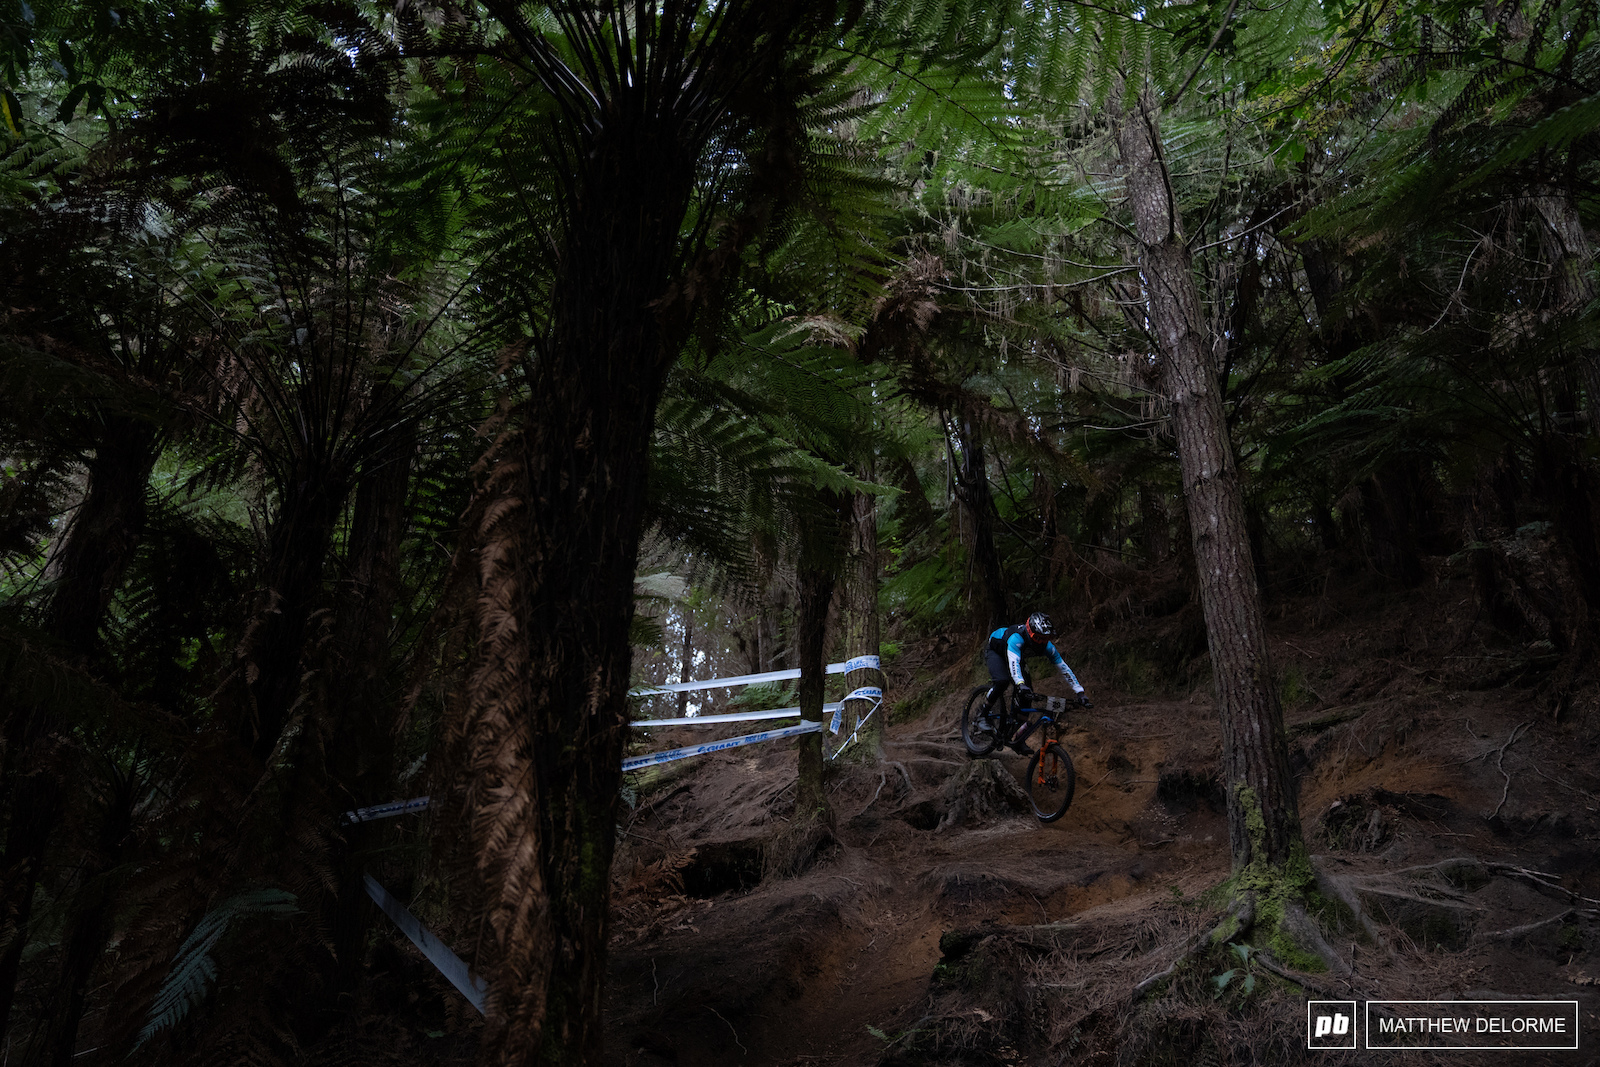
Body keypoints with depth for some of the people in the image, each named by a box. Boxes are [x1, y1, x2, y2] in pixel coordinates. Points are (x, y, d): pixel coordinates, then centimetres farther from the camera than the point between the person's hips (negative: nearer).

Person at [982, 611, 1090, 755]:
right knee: (1003, 681, -36)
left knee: (1027, 697, -10)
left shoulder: (1047, 646, -25)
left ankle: (1018, 740, -1)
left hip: (1019, 657, 6)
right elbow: (1013, 662, -55)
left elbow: (1064, 668, -21)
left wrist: (1080, 692, -27)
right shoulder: (1017, 638, -42)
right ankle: (984, 713, -10)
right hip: (994, 651, -6)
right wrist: (1020, 684, -71)